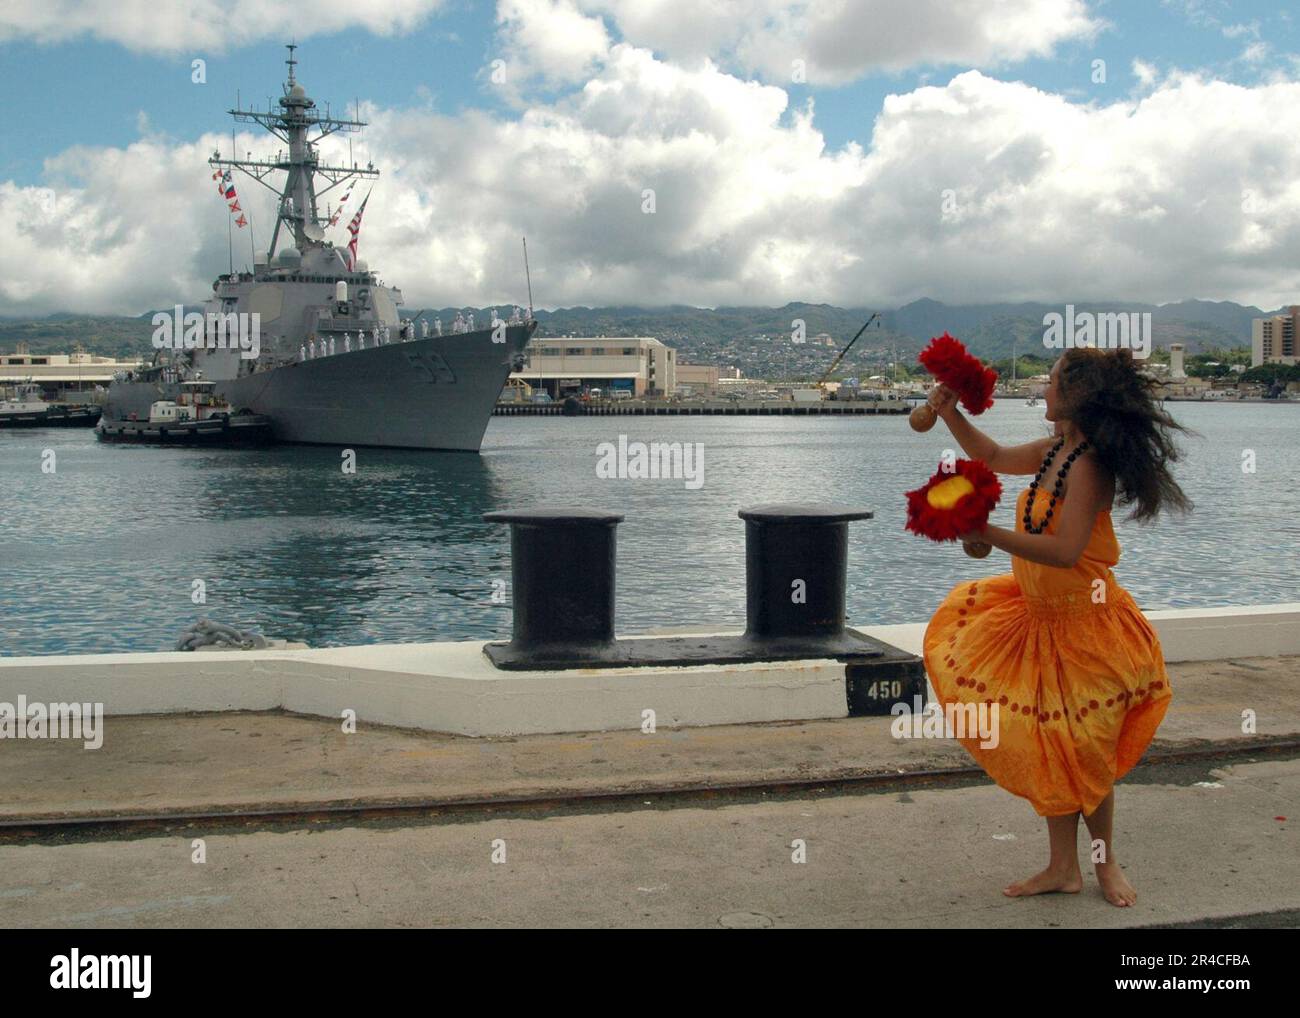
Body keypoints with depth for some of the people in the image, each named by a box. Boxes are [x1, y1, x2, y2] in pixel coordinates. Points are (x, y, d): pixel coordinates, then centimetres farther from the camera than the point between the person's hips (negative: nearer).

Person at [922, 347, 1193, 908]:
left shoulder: (1087, 466, -23)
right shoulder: (1054, 451, 4)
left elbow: (1065, 551, -31)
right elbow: (995, 457, 22)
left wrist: (990, 535, -34)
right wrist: (950, 415, 13)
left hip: (1081, 625, -8)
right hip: (1041, 617, 8)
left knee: (1080, 756, 7)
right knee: (1048, 751, 13)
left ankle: (1105, 862, 30)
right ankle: (1063, 867, 25)